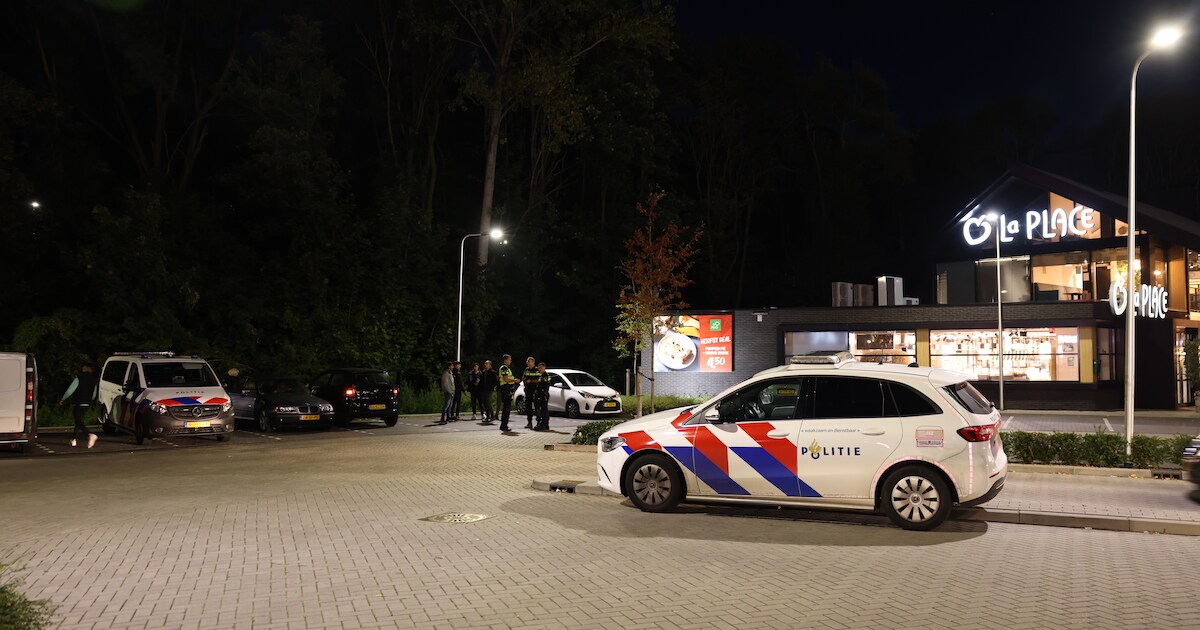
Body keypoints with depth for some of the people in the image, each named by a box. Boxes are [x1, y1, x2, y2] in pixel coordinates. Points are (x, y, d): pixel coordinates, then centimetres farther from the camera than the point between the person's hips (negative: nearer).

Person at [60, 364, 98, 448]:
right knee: (79, 421, 19)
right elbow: (94, 395, 14)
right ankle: (74, 439, 22)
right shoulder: (94, 380, 8)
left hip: (78, 403, -6)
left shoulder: (79, 379, -9)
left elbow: (70, 391, -8)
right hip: (87, 404, 6)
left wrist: (63, 399, 7)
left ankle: (90, 435, -34)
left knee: (79, 422, -12)